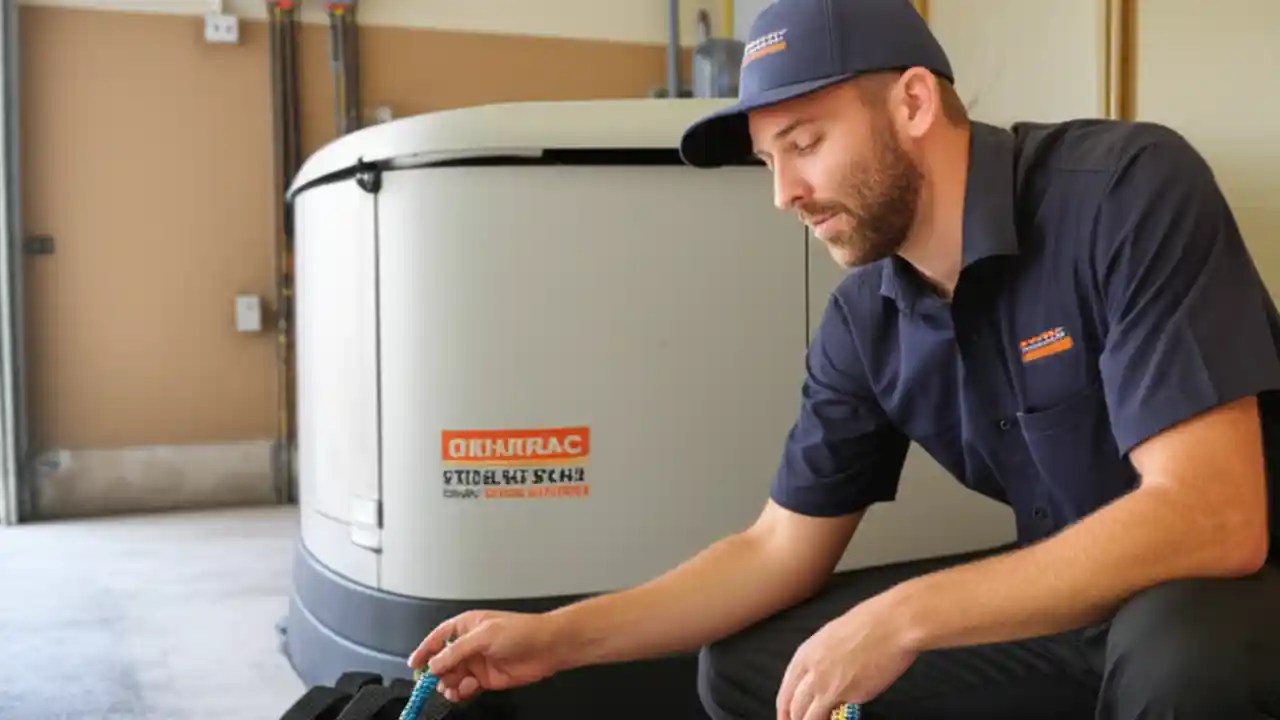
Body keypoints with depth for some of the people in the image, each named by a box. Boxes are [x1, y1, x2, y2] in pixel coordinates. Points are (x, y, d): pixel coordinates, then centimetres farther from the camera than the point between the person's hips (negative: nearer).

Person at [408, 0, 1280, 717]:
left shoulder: (1128, 189, -23)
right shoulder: (864, 322, -4)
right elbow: (779, 551, 1)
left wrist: (902, 617, -31)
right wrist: (556, 638, -6)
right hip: (1069, 591, 6)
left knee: (1178, 643, -40)